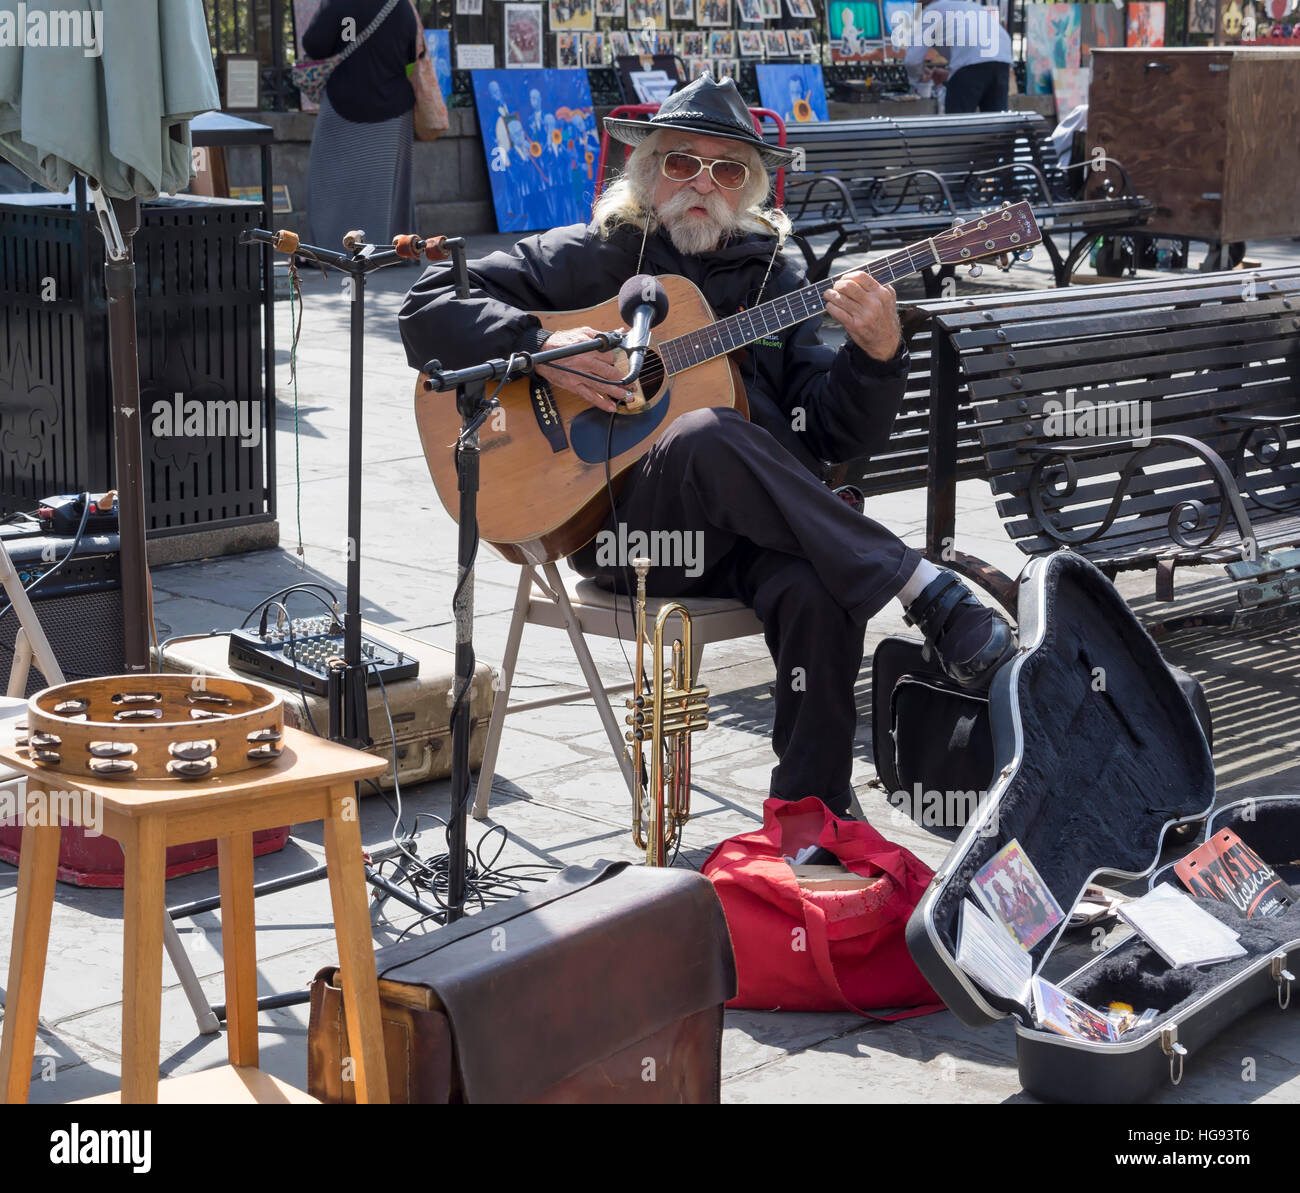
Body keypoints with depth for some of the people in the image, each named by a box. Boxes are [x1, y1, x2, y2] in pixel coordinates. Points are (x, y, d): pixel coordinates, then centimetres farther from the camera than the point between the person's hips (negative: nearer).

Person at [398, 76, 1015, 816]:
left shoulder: (773, 277, 18)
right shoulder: (593, 257, 12)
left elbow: (840, 436, 10)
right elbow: (429, 310, 6)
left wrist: (878, 357, -12)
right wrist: (540, 349, -10)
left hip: (753, 531, 2)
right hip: (619, 523, -2)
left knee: (816, 592, -33)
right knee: (708, 437, -36)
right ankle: (925, 589, -31)